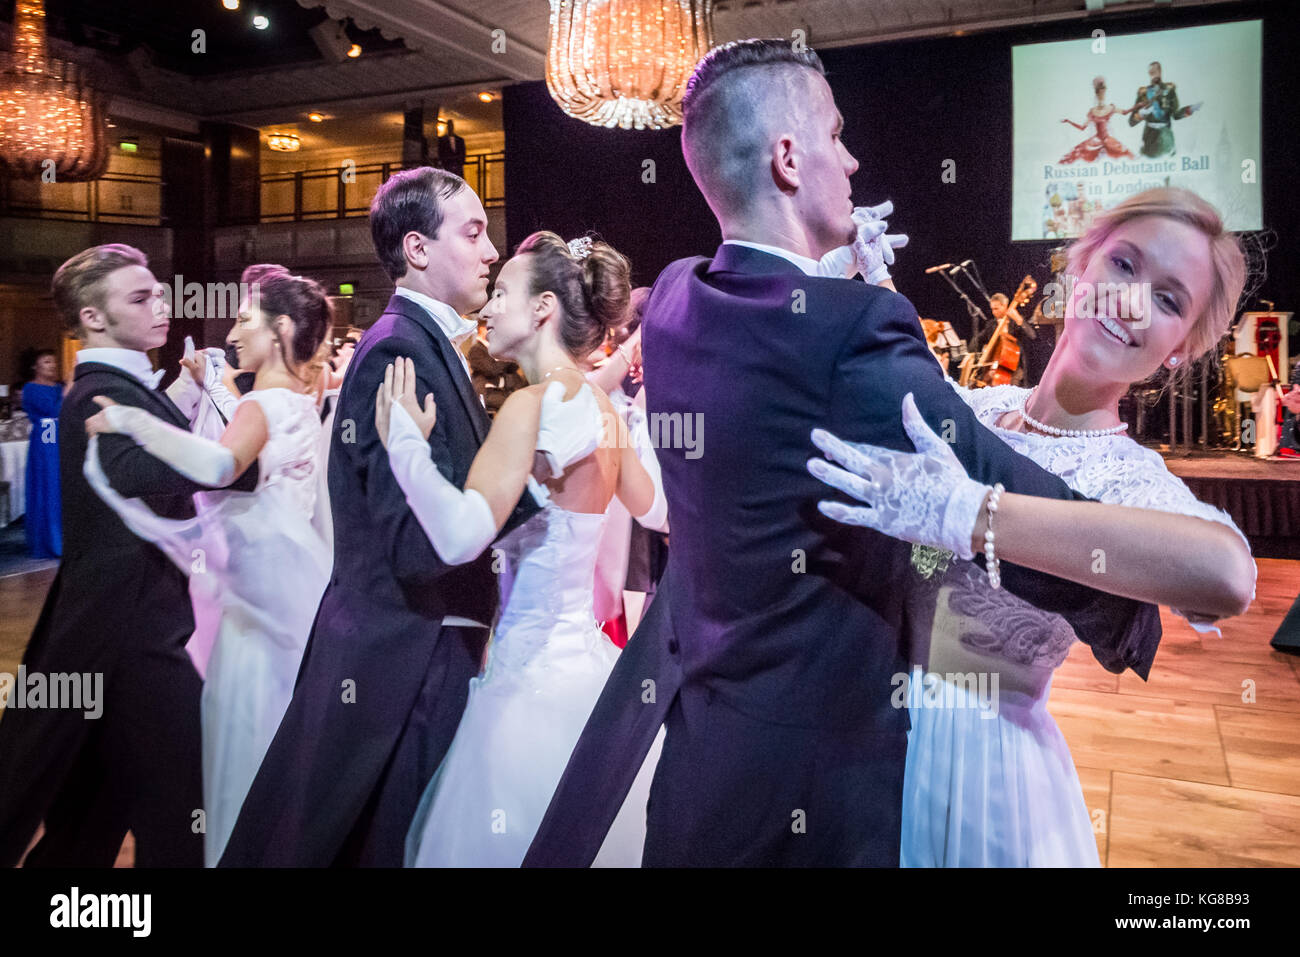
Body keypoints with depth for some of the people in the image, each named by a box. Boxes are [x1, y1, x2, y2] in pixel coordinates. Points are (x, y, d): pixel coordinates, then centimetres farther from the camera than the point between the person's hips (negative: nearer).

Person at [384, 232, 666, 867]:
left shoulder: (532, 404, -17)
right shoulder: (600, 405, 7)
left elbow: (461, 536, -28)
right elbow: (654, 509, 22)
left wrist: (405, 441, -16)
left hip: (534, 678, -9)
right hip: (585, 663, 9)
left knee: (501, 845, 4)